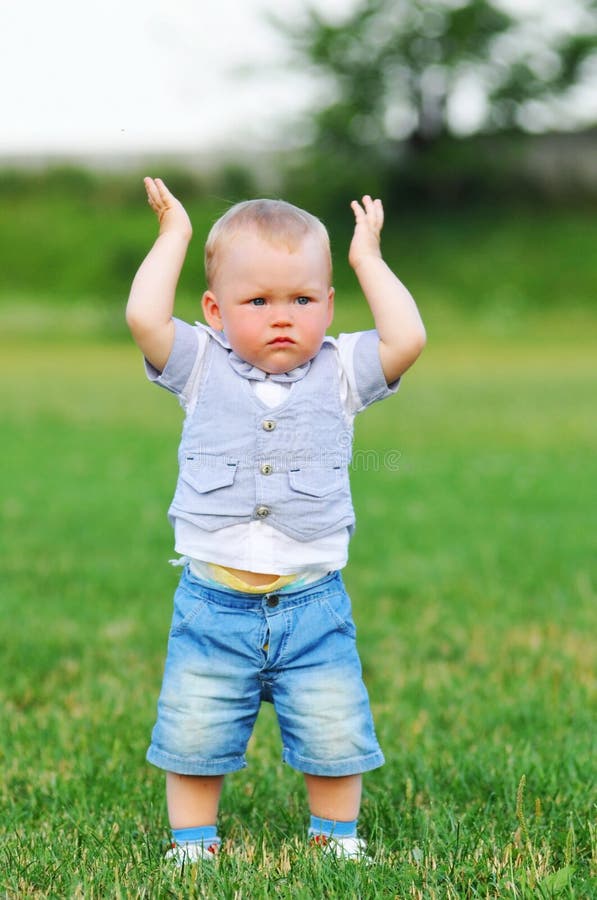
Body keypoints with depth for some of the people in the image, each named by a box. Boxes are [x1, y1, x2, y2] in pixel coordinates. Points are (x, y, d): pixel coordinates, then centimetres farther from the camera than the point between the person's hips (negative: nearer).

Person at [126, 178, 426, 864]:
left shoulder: (338, 372, 3)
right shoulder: (202, 366, 1)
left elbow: (408, 339, -11)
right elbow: (144, 318, -14)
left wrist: (367, 256, -3)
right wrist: (173, 235, -4)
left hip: (312, 603, 0)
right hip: (212, 603, 0)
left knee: (334, 739, 4)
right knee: (193, 740, 4)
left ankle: (337, 837, 26)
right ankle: (194, 844, 23)